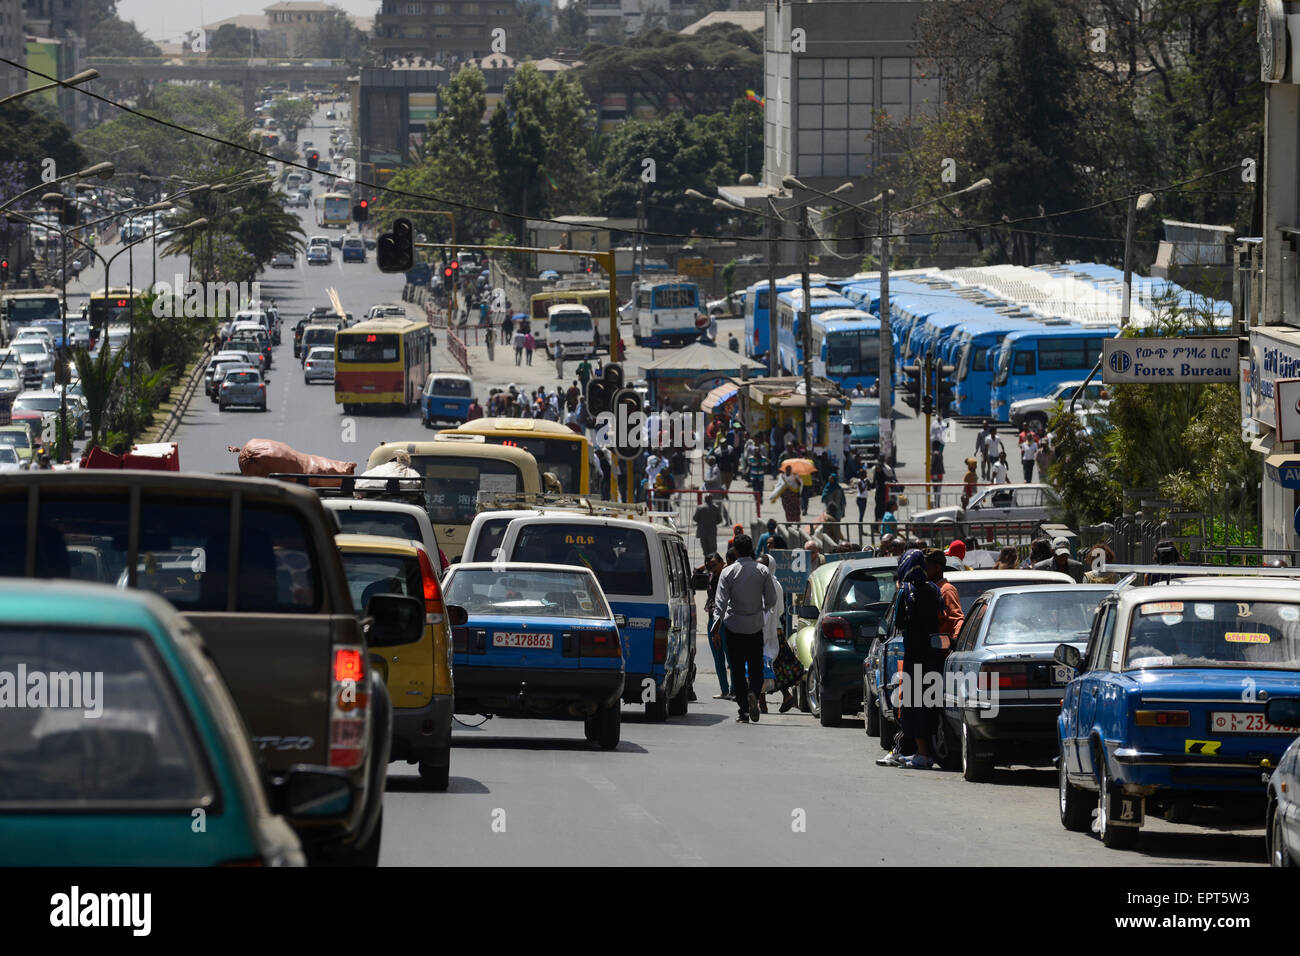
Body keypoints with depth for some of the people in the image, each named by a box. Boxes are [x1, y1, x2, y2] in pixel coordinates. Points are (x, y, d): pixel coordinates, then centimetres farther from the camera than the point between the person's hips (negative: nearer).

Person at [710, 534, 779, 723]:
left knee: (737, 671, 5)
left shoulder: (728, 572, -5)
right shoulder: (763, 571, -1)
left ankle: (744, 711, 1)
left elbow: (720, 601, -11)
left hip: (734, 627, -1)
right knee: (756, 668, 9)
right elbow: (771, 601, 1)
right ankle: (754, 693, -21)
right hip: (756, 626, 1)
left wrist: (716, 626, -12)